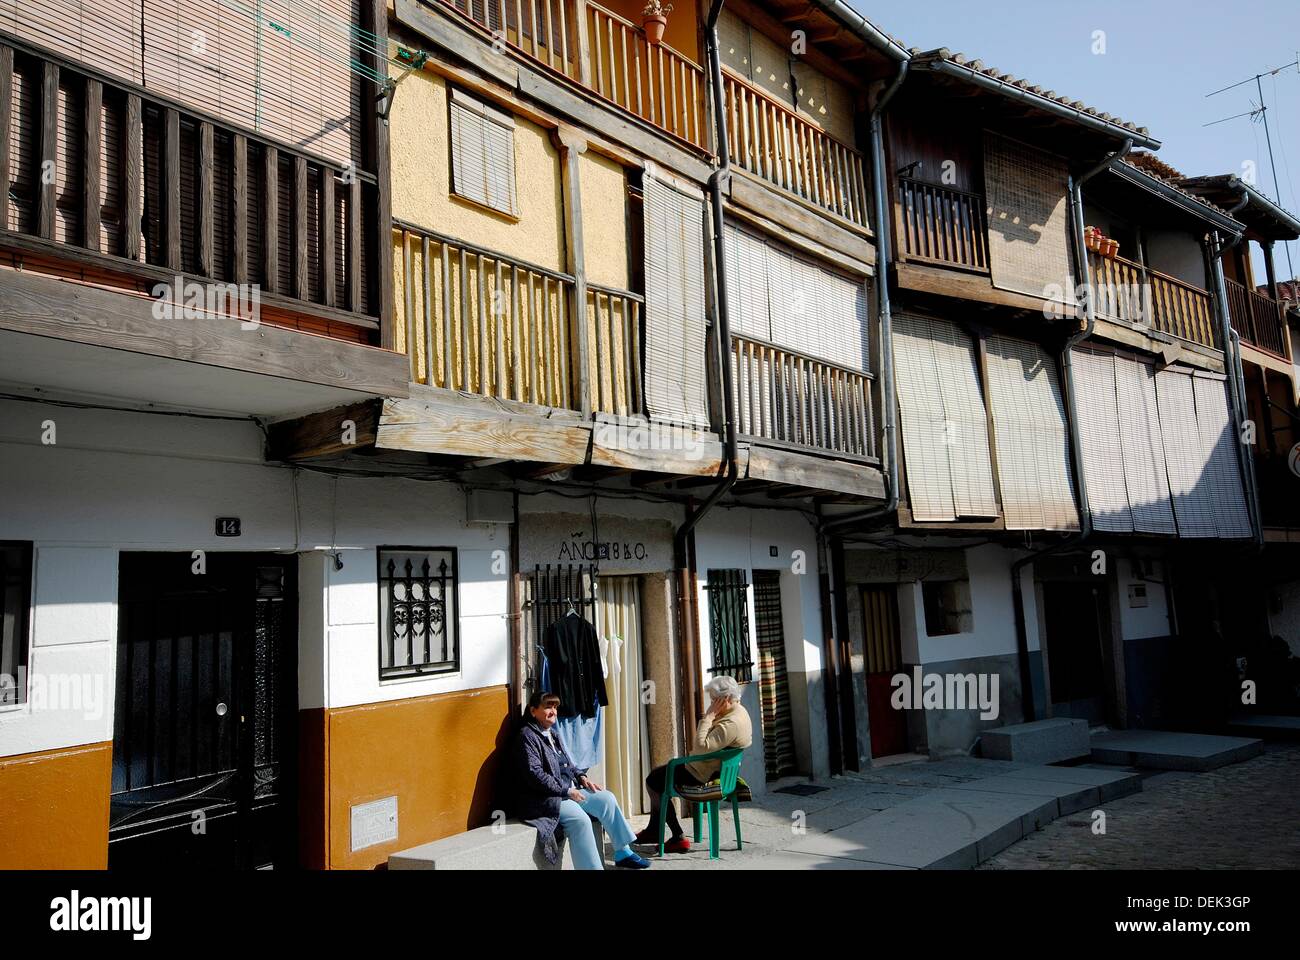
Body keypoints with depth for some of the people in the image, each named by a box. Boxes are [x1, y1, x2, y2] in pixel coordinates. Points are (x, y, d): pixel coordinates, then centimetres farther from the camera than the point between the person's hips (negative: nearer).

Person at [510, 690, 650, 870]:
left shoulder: (553, 734, 17)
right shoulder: (527, 736, -11)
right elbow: (535, 774, -20)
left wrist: (581, 777, 7)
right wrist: (567, 791, -18)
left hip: (567, 791, 9)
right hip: (544, 799, -9)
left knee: (606, 798, -2)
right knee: (580, 819, -30)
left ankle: (623, 853, 4)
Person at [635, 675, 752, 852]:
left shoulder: (731, 724, -30)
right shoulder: (738, 711, 4)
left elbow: (701, 747, -35)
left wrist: (708, 716, -30)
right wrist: (711, 717, 2)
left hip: (704, 774, -11)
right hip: (715, 767, 11)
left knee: (653, 781, 1)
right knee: (657, 773, 19)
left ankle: (678, 838, 7)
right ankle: (654, 830, 25)